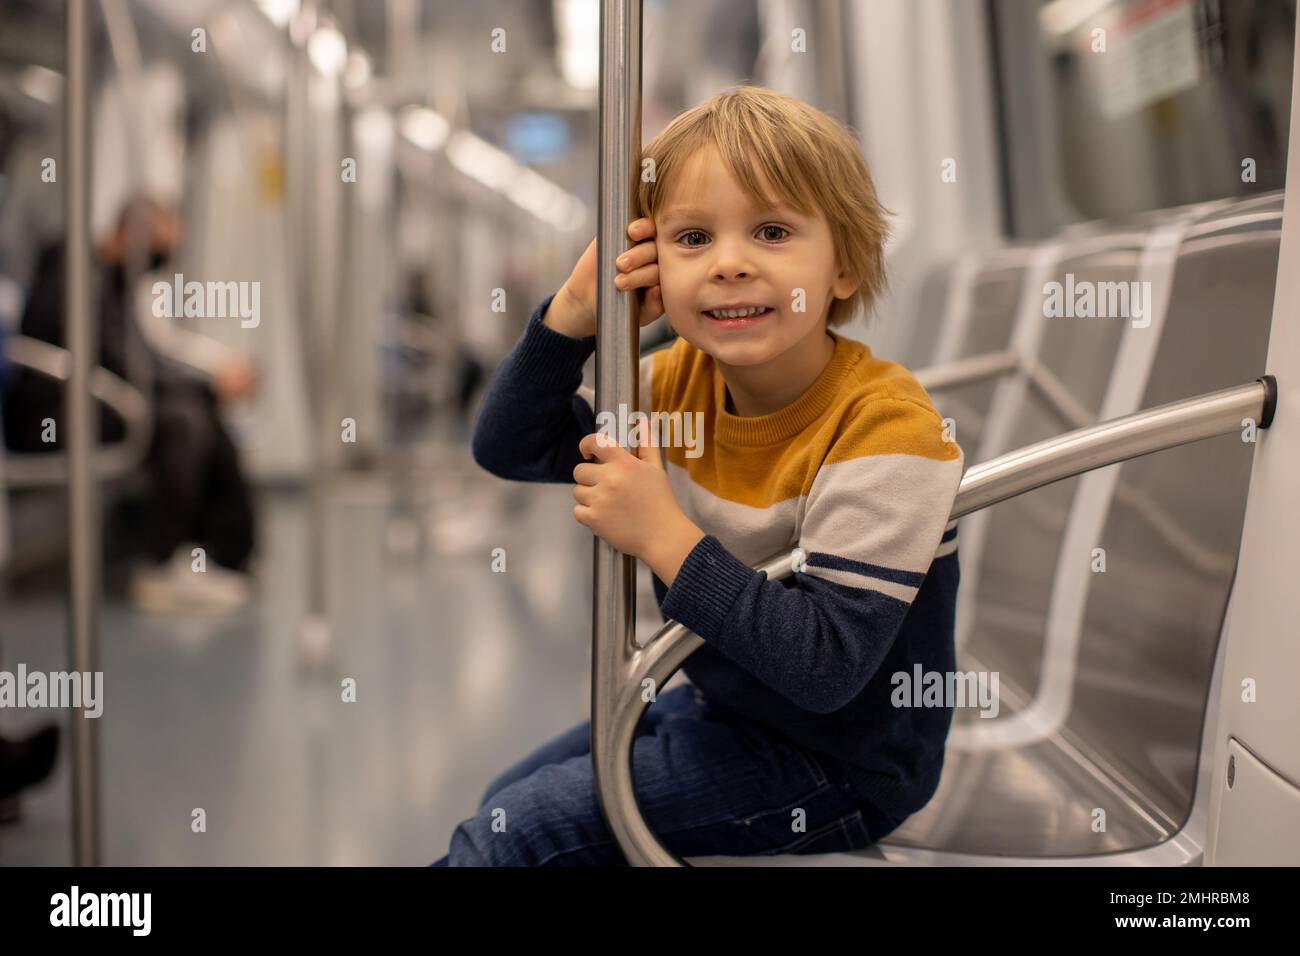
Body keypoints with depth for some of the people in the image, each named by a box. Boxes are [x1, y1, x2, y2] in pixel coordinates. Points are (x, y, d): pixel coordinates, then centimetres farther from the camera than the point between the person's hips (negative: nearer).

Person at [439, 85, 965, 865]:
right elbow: (508, 448, 1)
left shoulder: (884, 426, -27)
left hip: (838, 762, -7)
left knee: (520, 829, -11)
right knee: (503, 802, 16)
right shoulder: (683, 381, -5)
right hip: (721, 704, 7)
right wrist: (576, 310, -14)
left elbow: (827, 667, -32)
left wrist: (665, 537, -32)